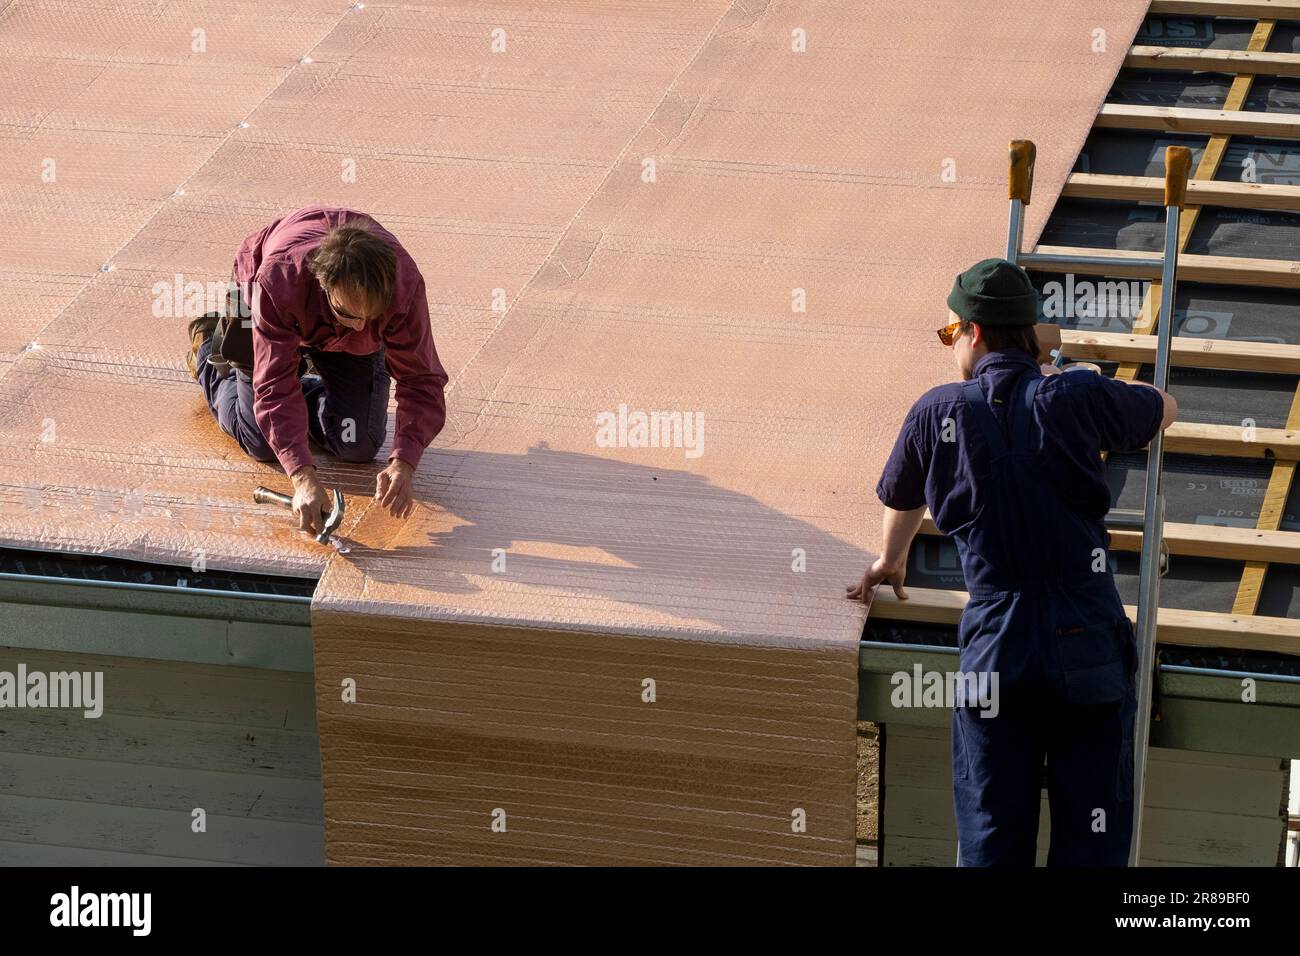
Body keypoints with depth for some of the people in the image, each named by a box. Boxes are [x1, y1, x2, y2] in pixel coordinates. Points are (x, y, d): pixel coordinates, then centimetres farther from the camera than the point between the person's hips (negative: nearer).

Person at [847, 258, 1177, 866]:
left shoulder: (938, 413, 2)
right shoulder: (1076, 399, -3)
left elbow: (901, 502, 23)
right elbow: (1165, 409, 20)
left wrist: (890, 562, 46)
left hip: (994, 649, 1)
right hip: (1089, 644, -1)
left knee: (992, 843, 7)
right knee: (1091, 842, 4)